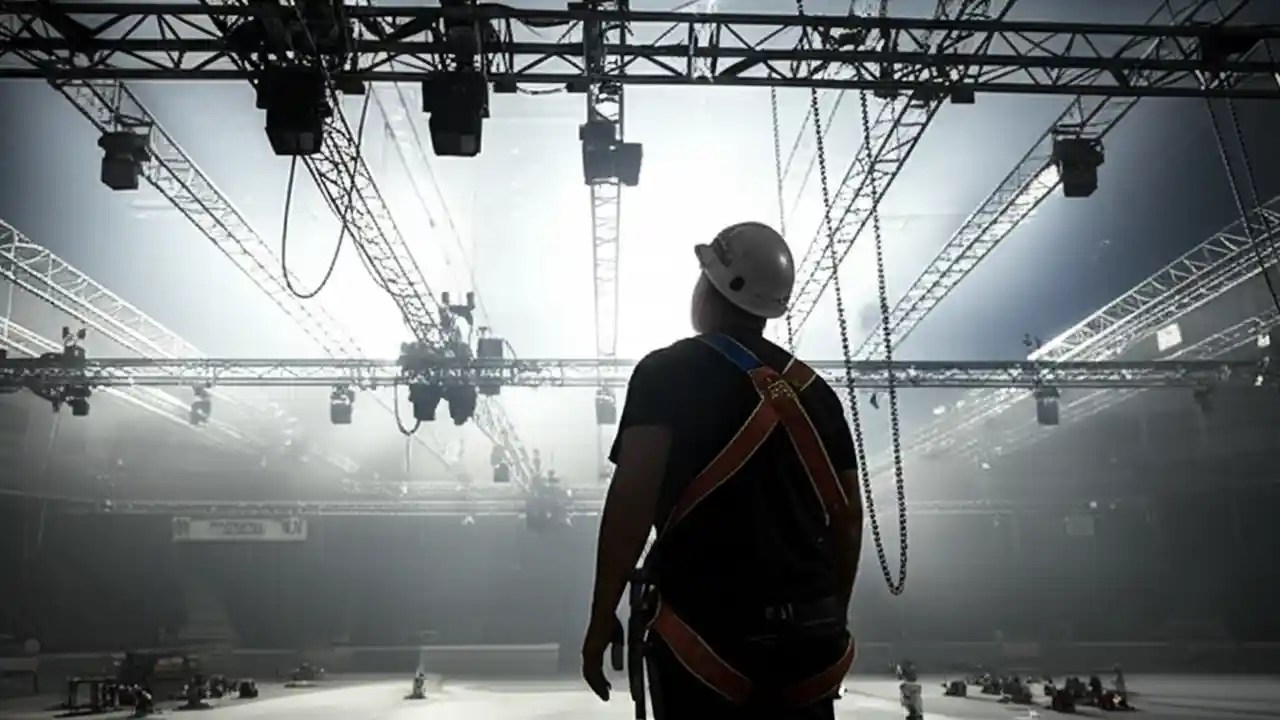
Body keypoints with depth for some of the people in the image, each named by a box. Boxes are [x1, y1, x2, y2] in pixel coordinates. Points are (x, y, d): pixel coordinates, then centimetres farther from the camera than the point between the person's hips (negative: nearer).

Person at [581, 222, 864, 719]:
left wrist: (602, 619, -9)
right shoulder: (814, 391, 11)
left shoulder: (668, 372, -4)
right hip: (808, 634, 5)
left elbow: (633, 498, -15)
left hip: (708, 631, -4)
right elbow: (847, 518, 12)